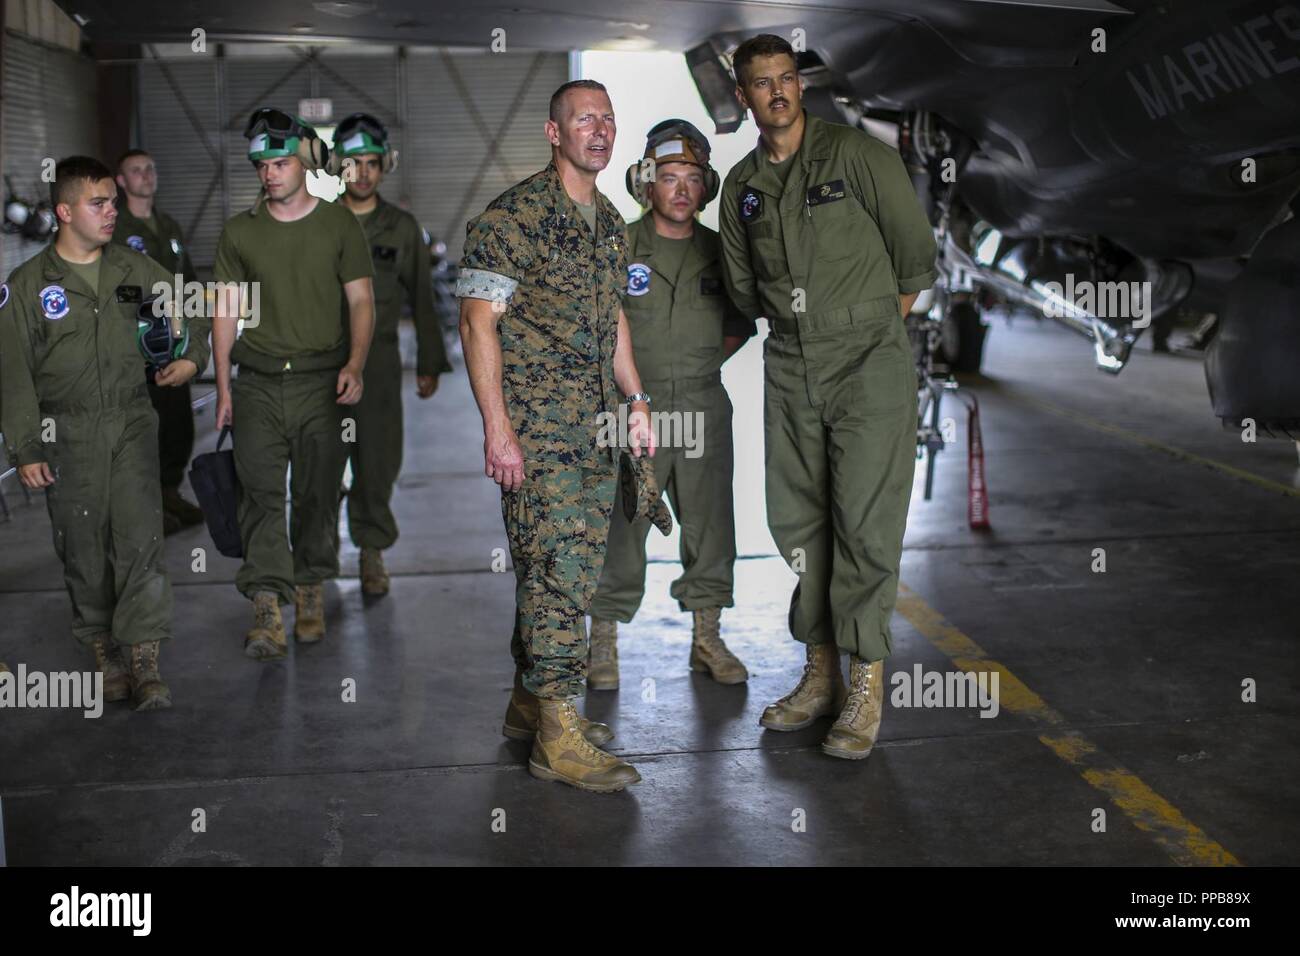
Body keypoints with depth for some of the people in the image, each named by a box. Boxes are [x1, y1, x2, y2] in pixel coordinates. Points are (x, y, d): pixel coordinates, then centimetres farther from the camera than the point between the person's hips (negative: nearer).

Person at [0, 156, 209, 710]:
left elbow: (188, 316, 24)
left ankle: (144, 660, -9)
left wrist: (191, 358, 6)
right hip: (67, 432, -1)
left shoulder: (136, 270, 8)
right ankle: (103, 651, 19)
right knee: (83, 550, 4)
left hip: (131, 422, 1)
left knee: (140, 539, -11)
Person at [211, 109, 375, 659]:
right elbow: (226, 309, 11)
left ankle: (310, 592, 20)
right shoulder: (239, 232, 9)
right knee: (261, 494, -8)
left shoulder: (339, 225, 5)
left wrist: (354, 366, -12)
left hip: (322, 383, -1)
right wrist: (222, 387, 6)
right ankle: (267, 613, -11)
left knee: (317, 495, 4)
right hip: (258, 384, 1)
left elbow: (360, 301, 3)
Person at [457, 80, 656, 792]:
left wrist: (636, 400, 18)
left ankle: (530, 699, 24)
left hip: (595, 425, 8)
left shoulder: (610, 223, 15)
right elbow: (479, 320, -13)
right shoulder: (514, 215, -10)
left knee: (571, 569, 11)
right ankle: (557, 734, -5)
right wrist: (497, 427, -19)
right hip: (535, 426, -8)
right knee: (558, 570, -10)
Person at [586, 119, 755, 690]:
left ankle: (706, 640, 19)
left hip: (703, 409, 4)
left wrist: (703, 362, 11)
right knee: (621, 525, -2)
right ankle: (603, 644, 9)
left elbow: (739, 323, 20)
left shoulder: (718, 252, 8)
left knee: (710, 526, 7)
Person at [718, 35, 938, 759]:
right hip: (789, 367, 5)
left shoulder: (858, 154, -4)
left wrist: (875, 328, 8)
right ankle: (821, 675, 16)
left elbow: (917, 256, 0)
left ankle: (866, 687, -3)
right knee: (798, 521, 6)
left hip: (868, 360, -5)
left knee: (865, 521, -9)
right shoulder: (741, 185, 11)